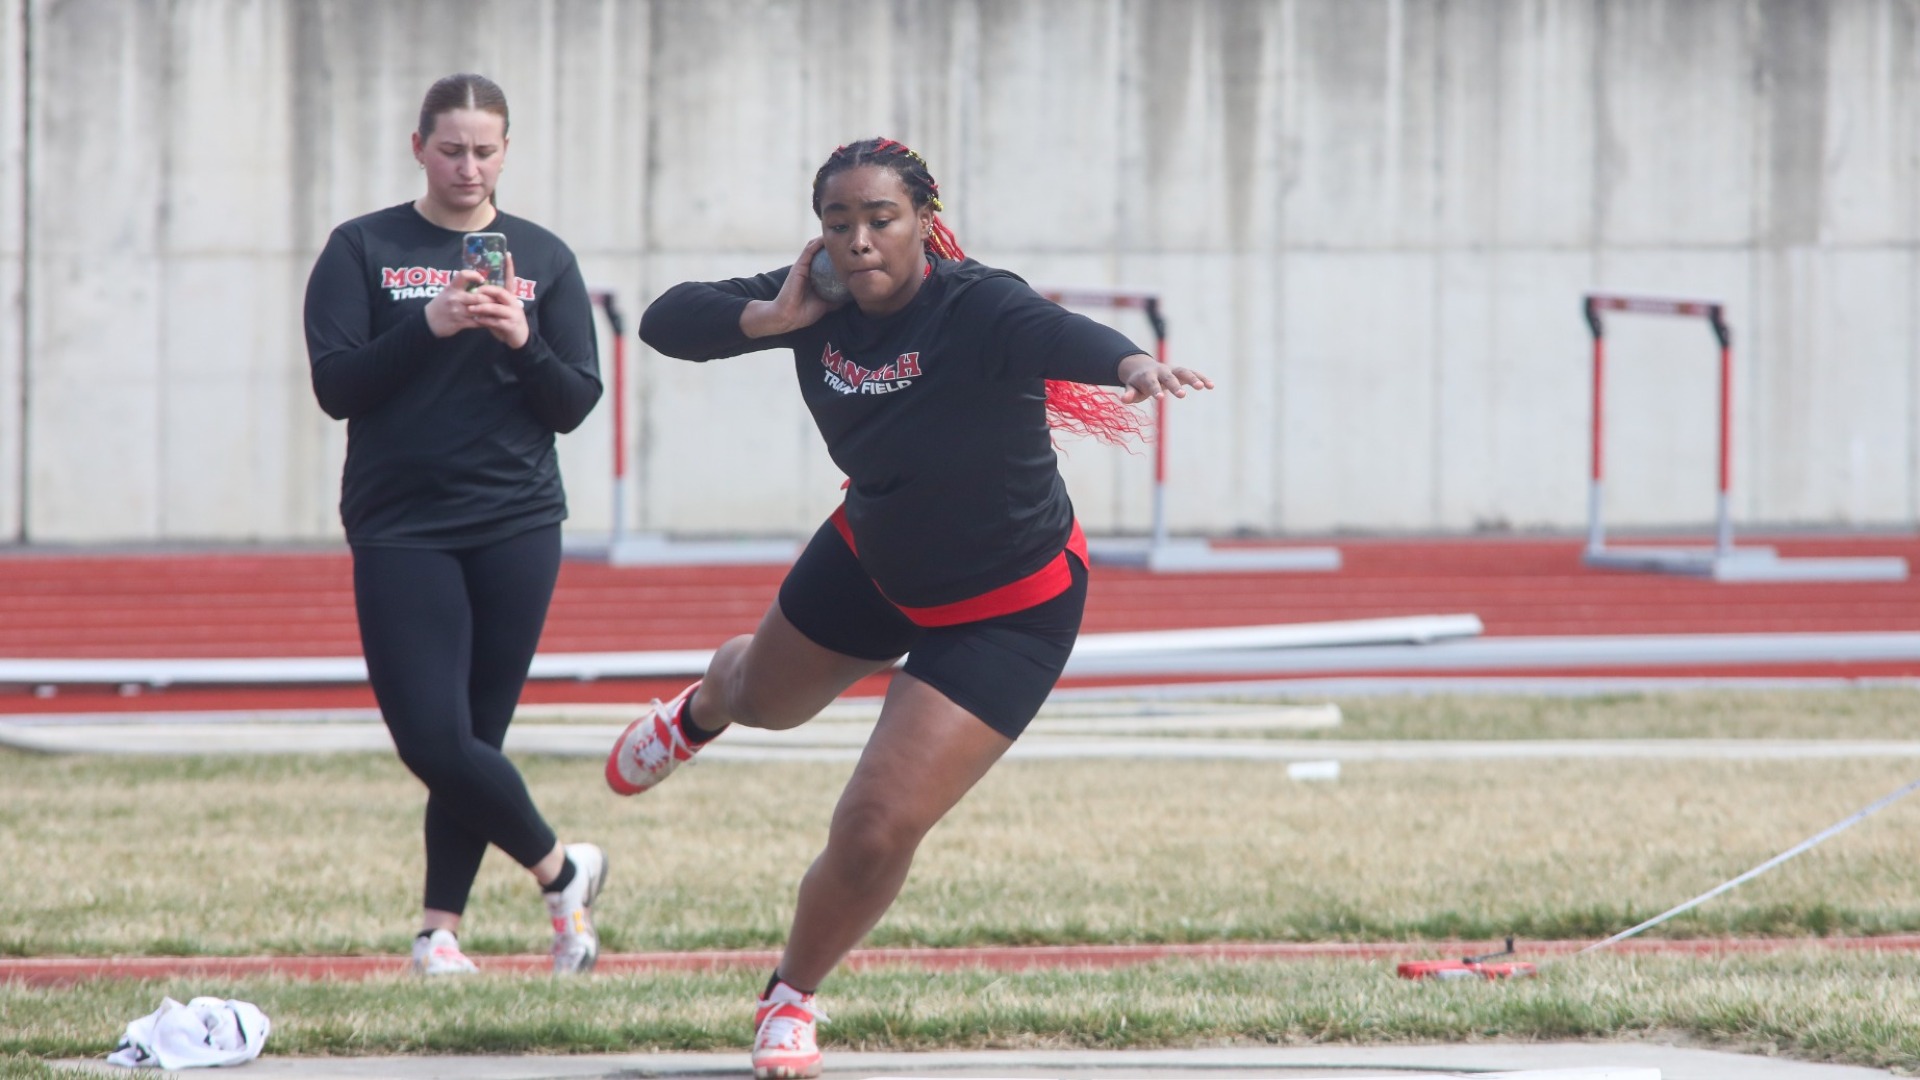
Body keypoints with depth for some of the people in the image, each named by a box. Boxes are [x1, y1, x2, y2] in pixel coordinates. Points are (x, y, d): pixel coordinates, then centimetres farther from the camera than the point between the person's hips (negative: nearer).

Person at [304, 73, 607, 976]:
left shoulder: (542, 258, 9)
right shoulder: (363, 250, 3)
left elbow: (576, 406, 5)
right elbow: (335, 386, -6)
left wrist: (522, 342, -14)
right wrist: (428, 327, -18)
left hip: (516, 527, 1)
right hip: (401, 528, -1)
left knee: (474, 739, 1)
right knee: (434, 741, -12)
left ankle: (441, 926, 13)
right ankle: (562, 871, 7)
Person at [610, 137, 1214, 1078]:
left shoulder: (975, 310, -34)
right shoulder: (820, 301, -16)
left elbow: (1049, 332, -57)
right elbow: (666, 321, -13)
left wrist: (1128, 362, -78)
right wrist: (772, 319, -31)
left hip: (1005, 609, -6)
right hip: (873, 562, 6)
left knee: (877, 831, -12)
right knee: (765, 699, 35)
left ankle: (791, 1000, 18)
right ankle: (699, 711, 76)